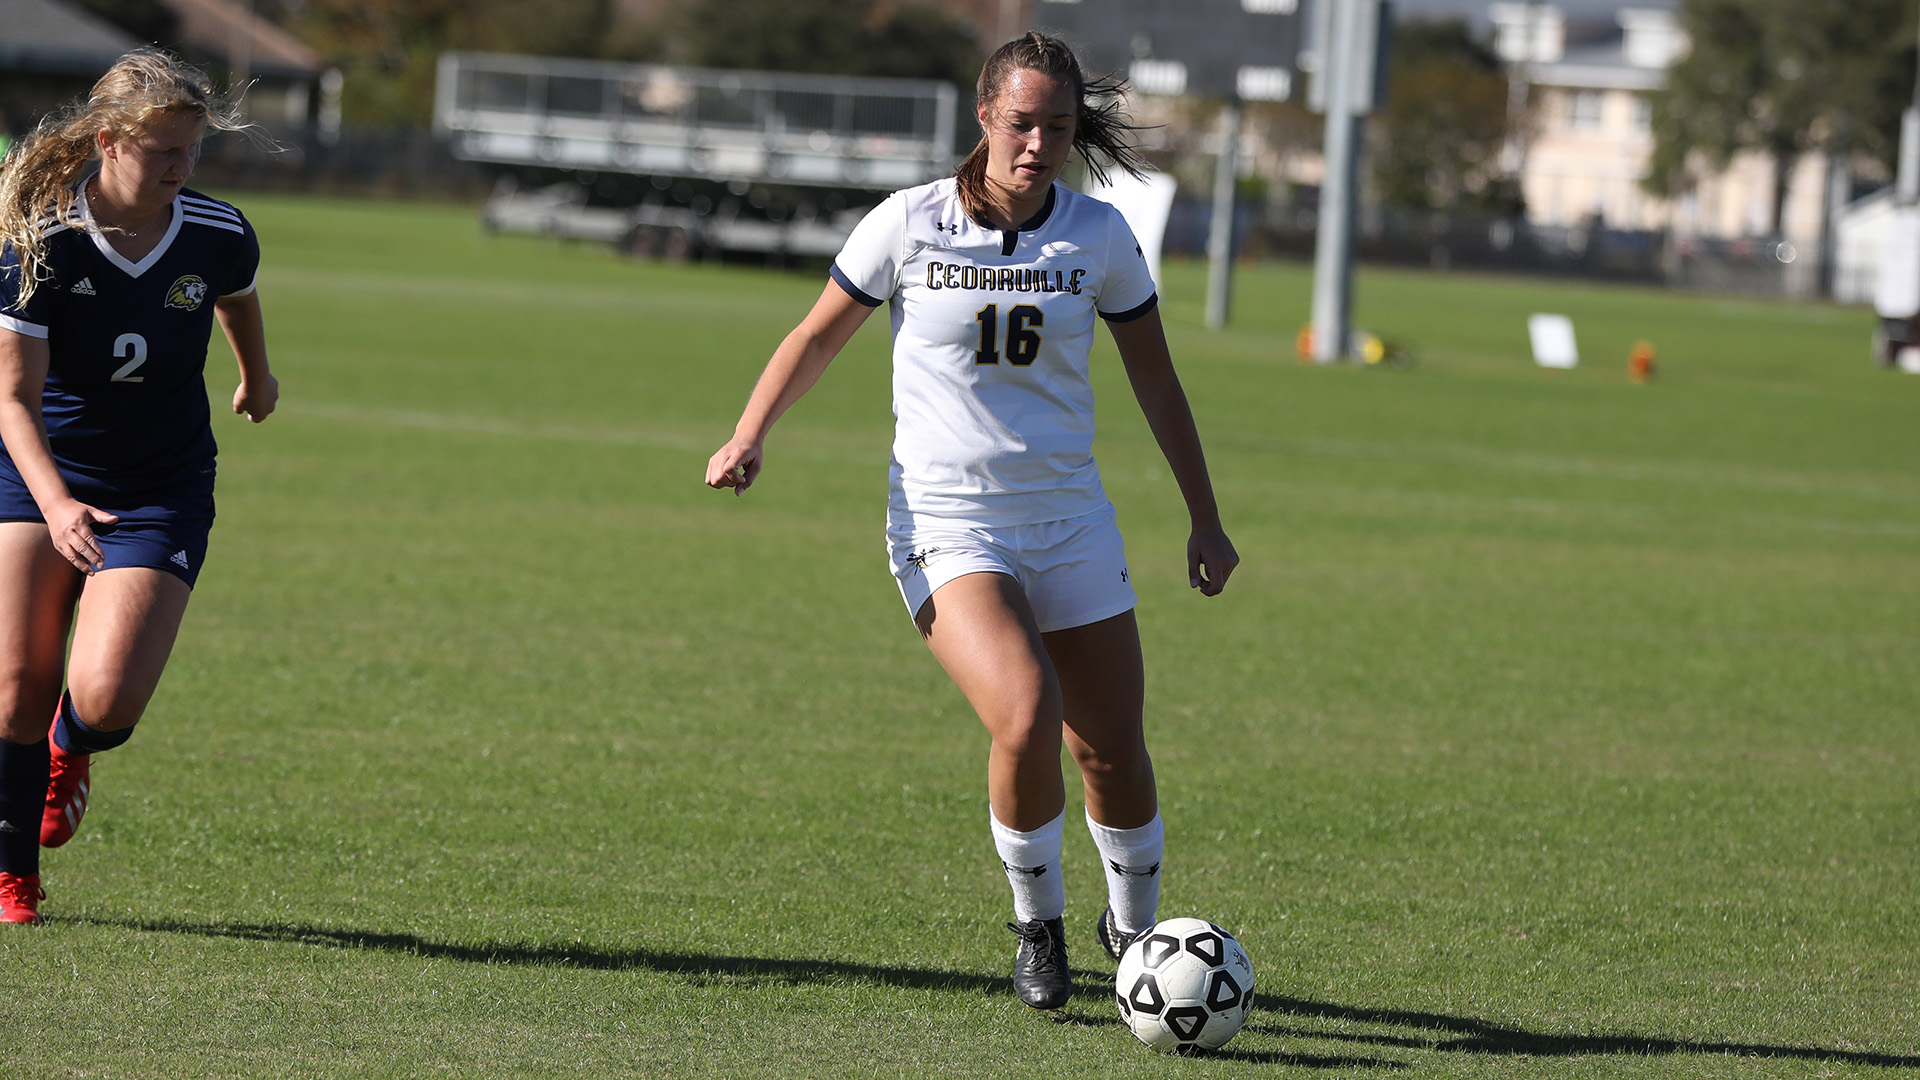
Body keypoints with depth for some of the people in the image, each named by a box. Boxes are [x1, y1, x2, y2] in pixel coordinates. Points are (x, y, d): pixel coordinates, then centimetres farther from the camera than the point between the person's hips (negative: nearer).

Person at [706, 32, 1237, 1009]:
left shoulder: (1099, 235, 0)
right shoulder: (910, 225, -7)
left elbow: (1154, 378, 11)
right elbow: (818, 338, 5)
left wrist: (1204, 519, 13)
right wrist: (750, 435, -10)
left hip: (1069, 521, 3)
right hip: (946, 524, -3)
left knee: (1113, 754, 2)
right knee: (1026, 720, -26)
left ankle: (1133, 928, 32)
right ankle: (1038, 927, -1)